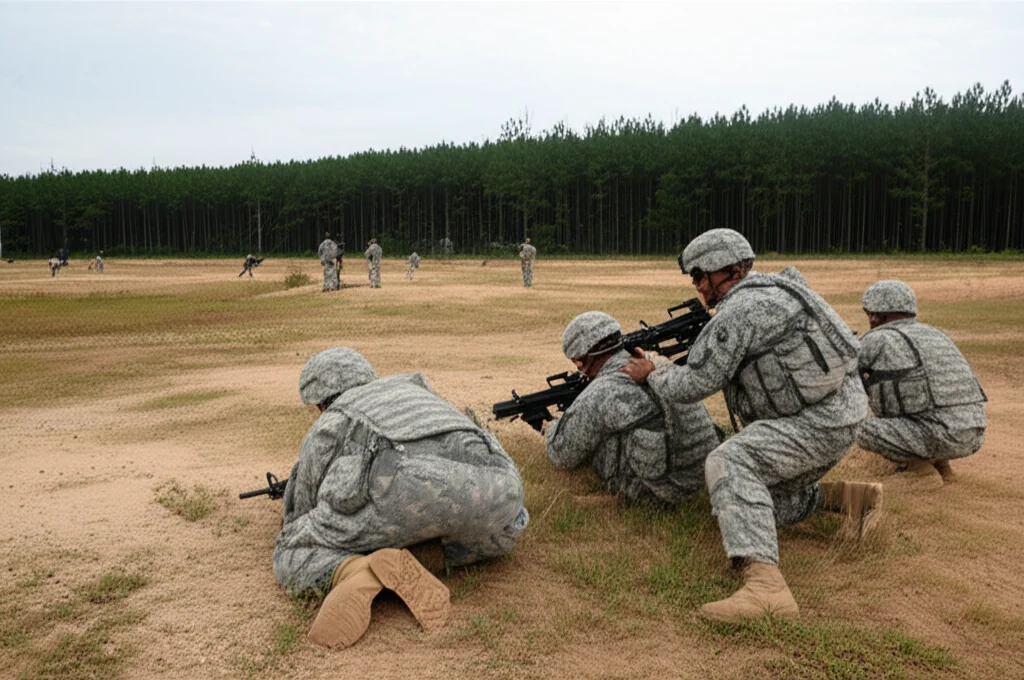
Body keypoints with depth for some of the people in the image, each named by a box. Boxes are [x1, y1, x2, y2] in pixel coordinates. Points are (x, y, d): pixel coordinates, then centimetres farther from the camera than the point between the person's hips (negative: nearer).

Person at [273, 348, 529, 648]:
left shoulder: (326, 428, 31)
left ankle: (358, 573, -12)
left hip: (403, 488, -2)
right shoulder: (411, 388, 43)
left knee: (290, 559, 20)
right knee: (504, 533, 38)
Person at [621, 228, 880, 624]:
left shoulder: (740, 310, -16)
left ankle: (765, 588, -42)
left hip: (821, 423, -11)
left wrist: (650, 376, 1)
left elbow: (695, 384, -15)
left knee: (728, 464, -30)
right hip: (835, 413, 11)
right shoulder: (767, 292, 15)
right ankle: (850, 498, 19)